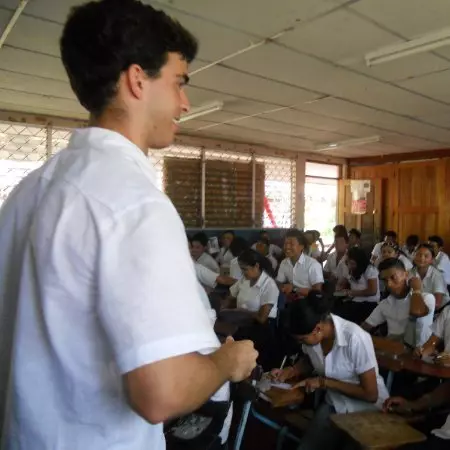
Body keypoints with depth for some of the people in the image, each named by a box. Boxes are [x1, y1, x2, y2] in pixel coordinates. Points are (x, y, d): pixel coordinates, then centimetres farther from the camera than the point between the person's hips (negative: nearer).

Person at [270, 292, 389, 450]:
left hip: (366, 410, -4)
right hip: (334, 405, 5)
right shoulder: (312, 334, -12)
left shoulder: (355, 338, -29)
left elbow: (370, 394, -22)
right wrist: (290, 371, -8)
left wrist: (324, 382, -22)